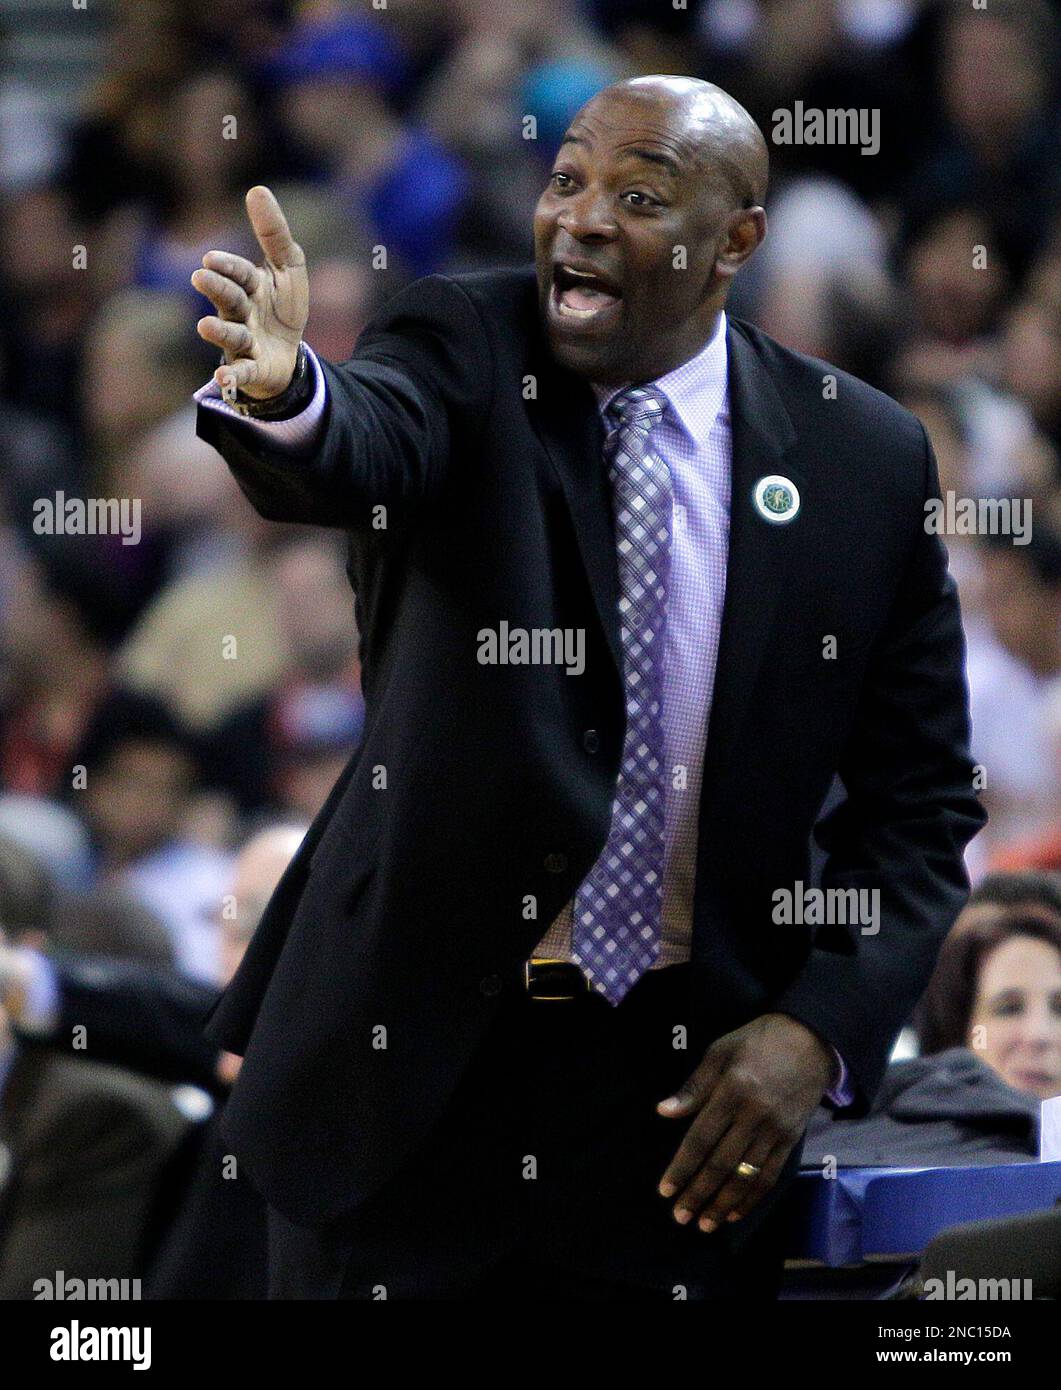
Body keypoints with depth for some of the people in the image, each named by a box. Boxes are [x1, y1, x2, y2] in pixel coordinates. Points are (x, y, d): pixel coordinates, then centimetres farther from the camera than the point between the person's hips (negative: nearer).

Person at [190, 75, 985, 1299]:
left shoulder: (865, 459, 1)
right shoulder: (461, 353, -3)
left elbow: (918, 797, 6)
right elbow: (362, 448, -27)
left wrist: (816, 1032, -8)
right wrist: (283, 391, -51)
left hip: (682, 1094, 1)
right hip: (409, 1069, -1)